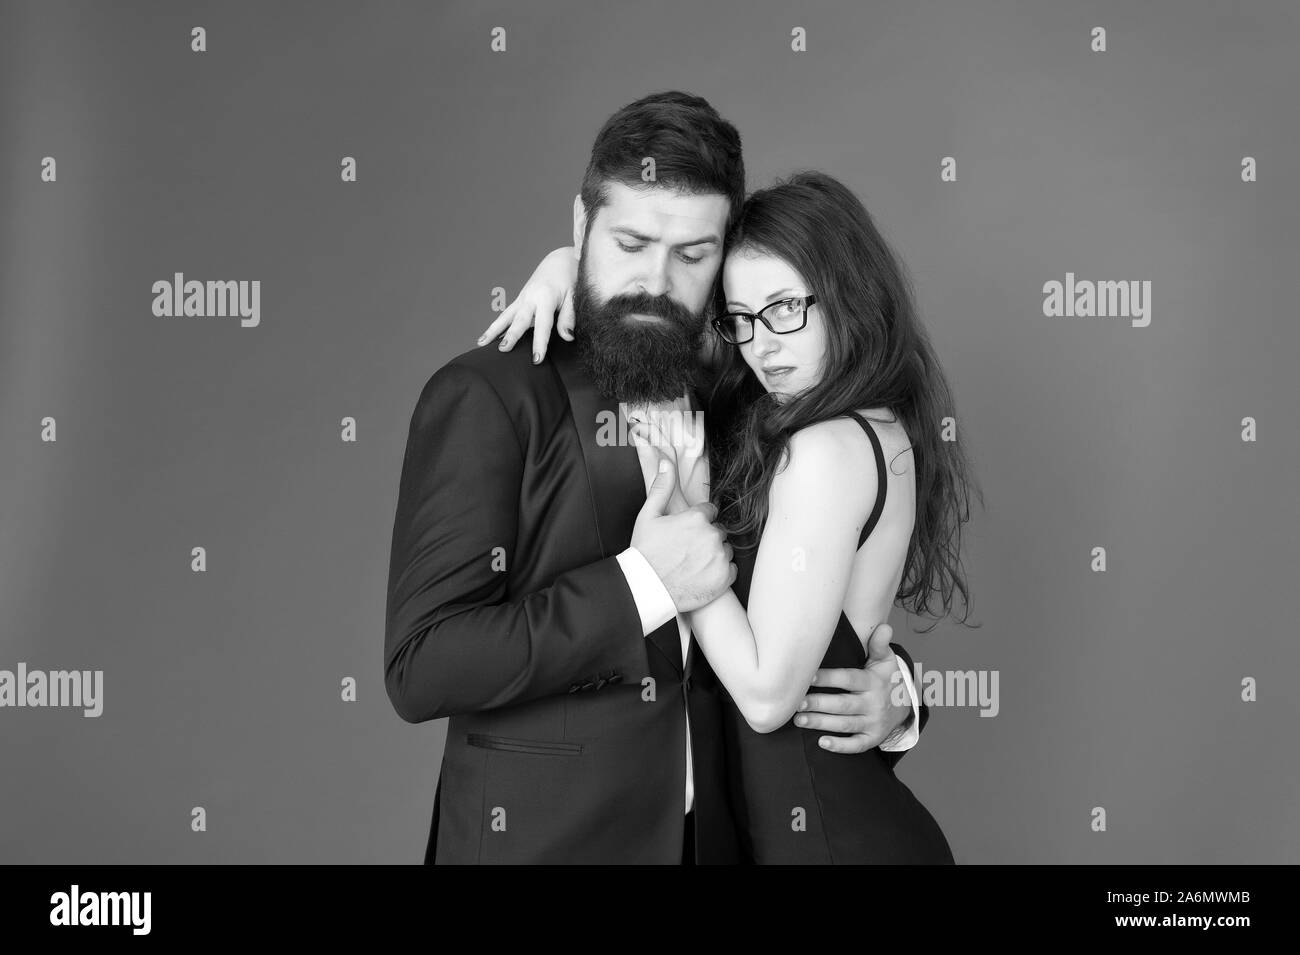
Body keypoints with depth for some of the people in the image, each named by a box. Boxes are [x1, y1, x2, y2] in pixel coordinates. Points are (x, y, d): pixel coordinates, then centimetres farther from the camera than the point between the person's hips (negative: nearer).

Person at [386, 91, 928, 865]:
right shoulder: (483, 399, -12)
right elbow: (421, 667, -19)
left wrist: (890, 695, -7)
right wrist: (641, 585, -24)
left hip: (715, 833, 5)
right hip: (538, 836, -4)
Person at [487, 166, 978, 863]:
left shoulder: (826, 450, -22)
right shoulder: (887, 426, 5)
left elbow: (767, 693, -23)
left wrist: (682, 512, -19)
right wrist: (569, 262, 1)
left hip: (828, 829, -9)